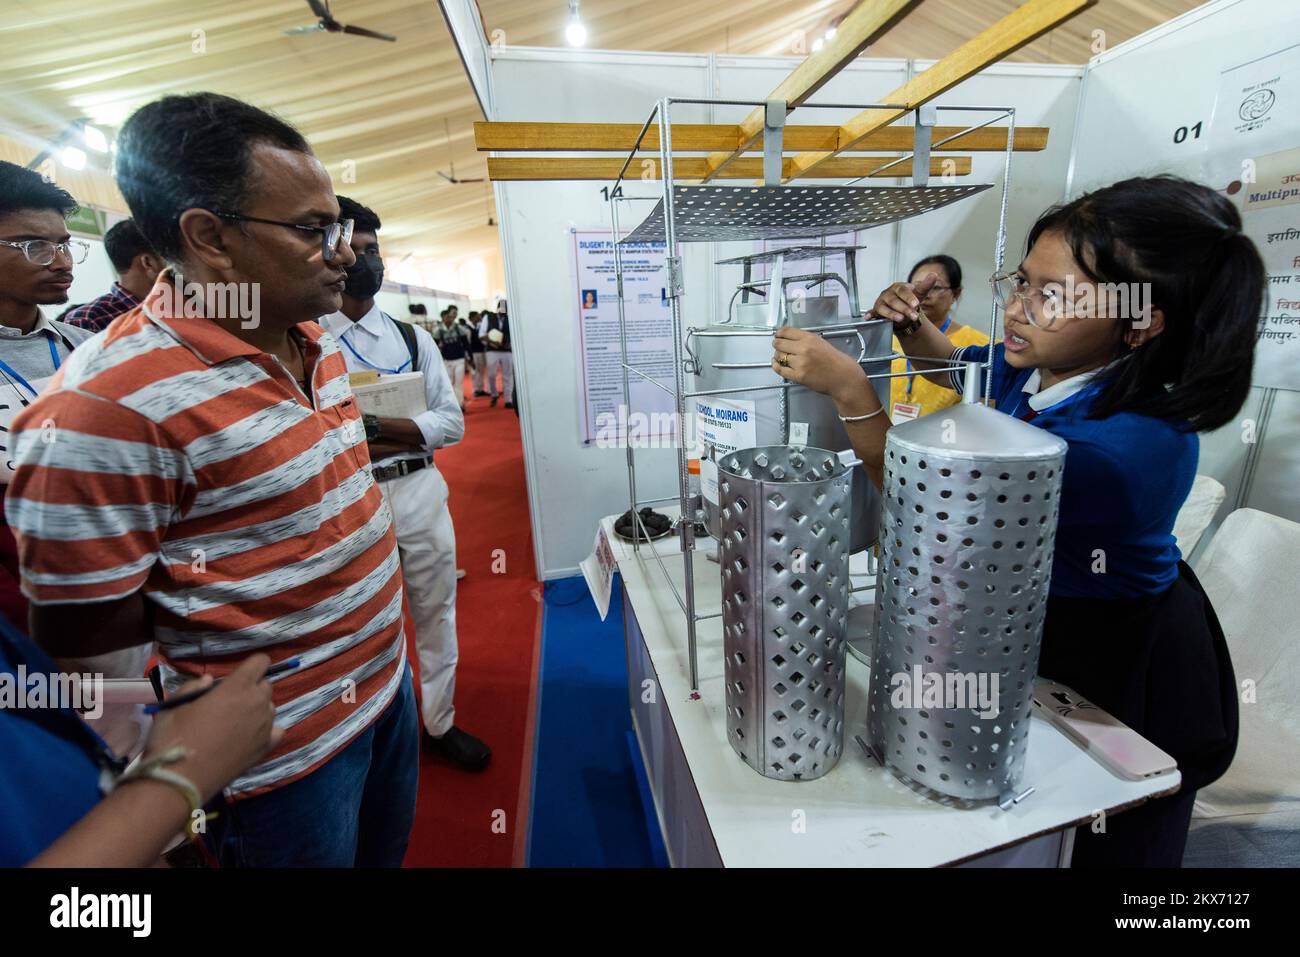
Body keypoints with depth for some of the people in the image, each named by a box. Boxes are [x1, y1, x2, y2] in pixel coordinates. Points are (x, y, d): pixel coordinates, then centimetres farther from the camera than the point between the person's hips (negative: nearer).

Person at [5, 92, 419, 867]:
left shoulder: (321, 342, 0)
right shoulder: (111, 405, -25)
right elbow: (77, 629, -17)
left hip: (385, 679, 7)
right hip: (284, 746, -7)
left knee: (388, 851, 28)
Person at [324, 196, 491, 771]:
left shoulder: (412, 337, 7)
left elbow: (452, 423, 1)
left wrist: (382, 428, -15)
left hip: (420, 490, 4)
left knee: (435, 614, 15)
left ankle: (440, 724, 36)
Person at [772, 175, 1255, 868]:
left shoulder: (1129, 444, -36)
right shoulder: (1034, 365, -12)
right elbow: (953, 364, 10)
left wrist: (848, 388, -38)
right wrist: (911, 325, -12)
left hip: (1114, 676, -7)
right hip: (1024, 616, 7)